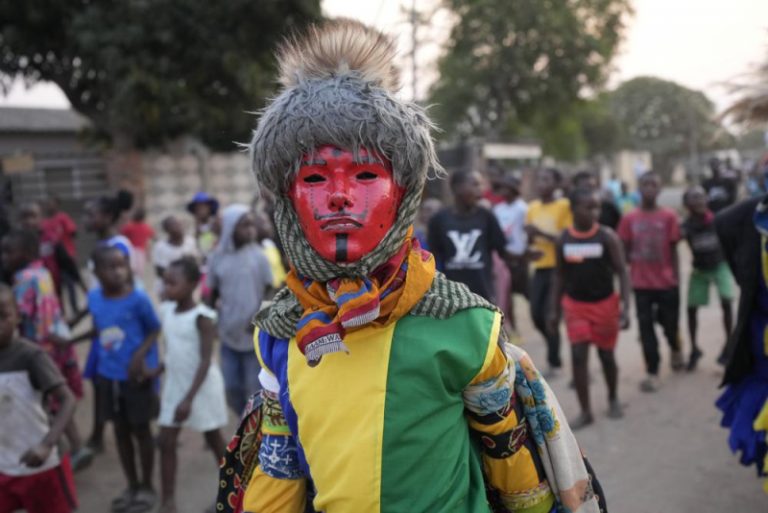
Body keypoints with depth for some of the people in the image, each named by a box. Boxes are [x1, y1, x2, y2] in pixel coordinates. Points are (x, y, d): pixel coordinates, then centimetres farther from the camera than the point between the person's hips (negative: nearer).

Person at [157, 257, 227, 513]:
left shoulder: (202, 317, -21)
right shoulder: (166, 310, 0)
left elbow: (205, 361, -22)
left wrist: (189, 398, -25)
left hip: (202, 386, -6)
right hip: (175, 385, 6)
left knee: (214, 440, 10)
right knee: (166, 442, 3)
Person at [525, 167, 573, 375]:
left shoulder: (565, 206, -9)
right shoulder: (532, 207, 9)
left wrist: (541, 233, -22)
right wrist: (530, 248, -6)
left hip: (558, 267, -5)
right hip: (540, 268, 6)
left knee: (550, 315, -7)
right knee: (536, 315, 4)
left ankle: (554, 362, 10)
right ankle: (554, 351, 30)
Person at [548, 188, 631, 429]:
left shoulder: (607, 237, -11)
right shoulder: (563, 239, -3)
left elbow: (622, 272, -10)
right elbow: (560, 276, 6)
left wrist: (625, 307, -20)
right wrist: (554, 309, 4)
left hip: (604, 303, -2)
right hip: (575, 305, 2)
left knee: (606, 355, 11)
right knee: (578, 356, -4)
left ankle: (613, 399, 36)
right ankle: (585, 411, 6)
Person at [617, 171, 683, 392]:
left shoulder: (669, 216, -5)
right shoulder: (629, 219, -3)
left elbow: (674, 250, -1)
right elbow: (624, 251, 4)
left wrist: (676, 279, -1)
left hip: (666, 282, 0)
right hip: (641, 283, 1)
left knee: (670, 323, 12)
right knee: (645, 326, 2)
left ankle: (676, 349, 45)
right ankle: (652, 373, 11)